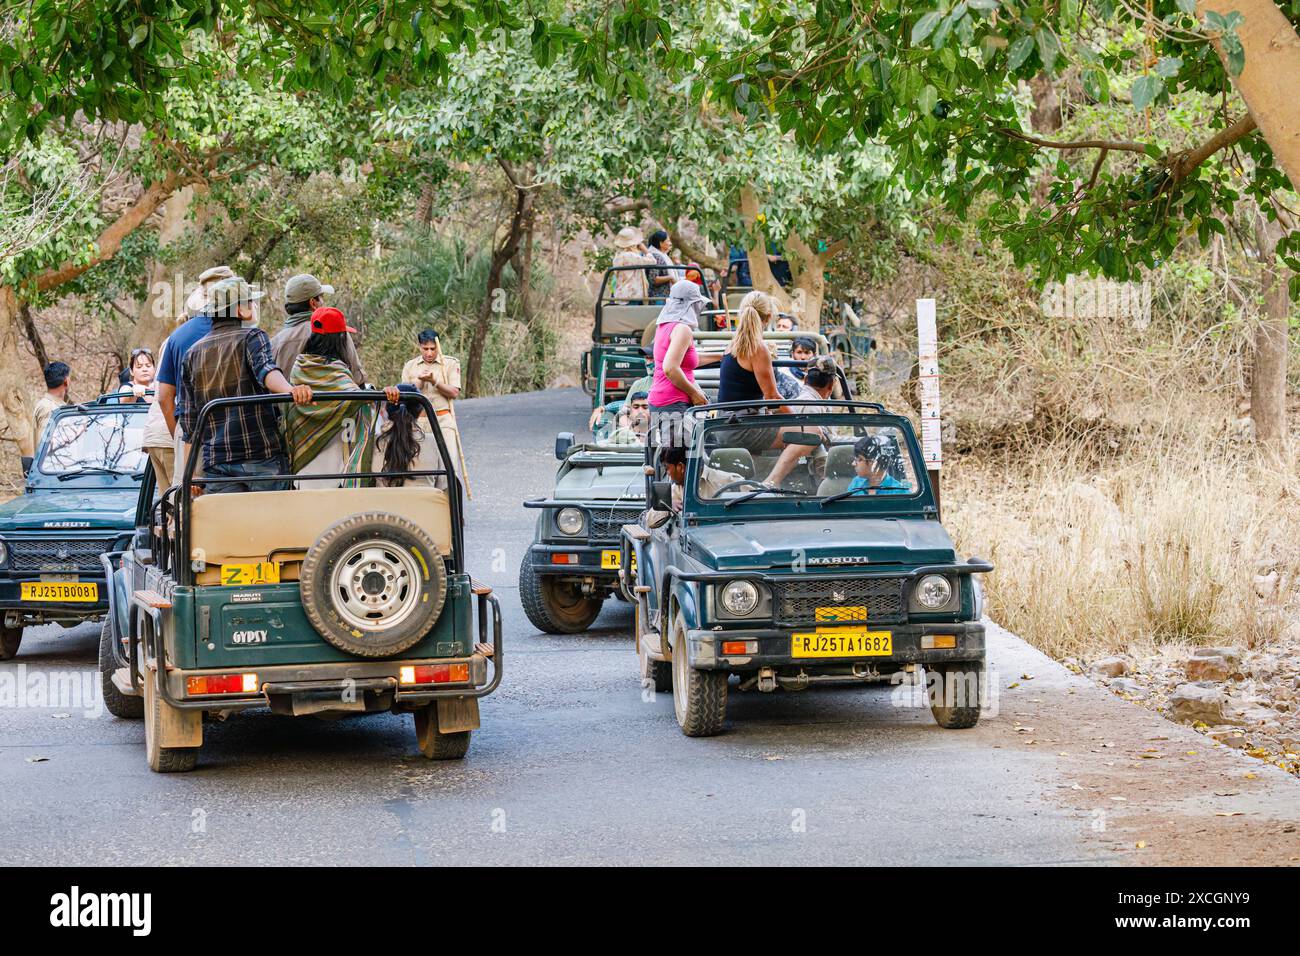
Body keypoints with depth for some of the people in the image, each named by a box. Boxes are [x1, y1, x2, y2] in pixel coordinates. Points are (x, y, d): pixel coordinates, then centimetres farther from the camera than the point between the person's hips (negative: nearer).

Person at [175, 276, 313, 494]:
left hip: (215, 460, 4)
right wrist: (289, 390, -41)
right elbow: (266, 370, -22)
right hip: (263, 454, -4)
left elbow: (186, 416, 15)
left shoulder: (192, 354, 15)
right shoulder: (252, 337, 1)